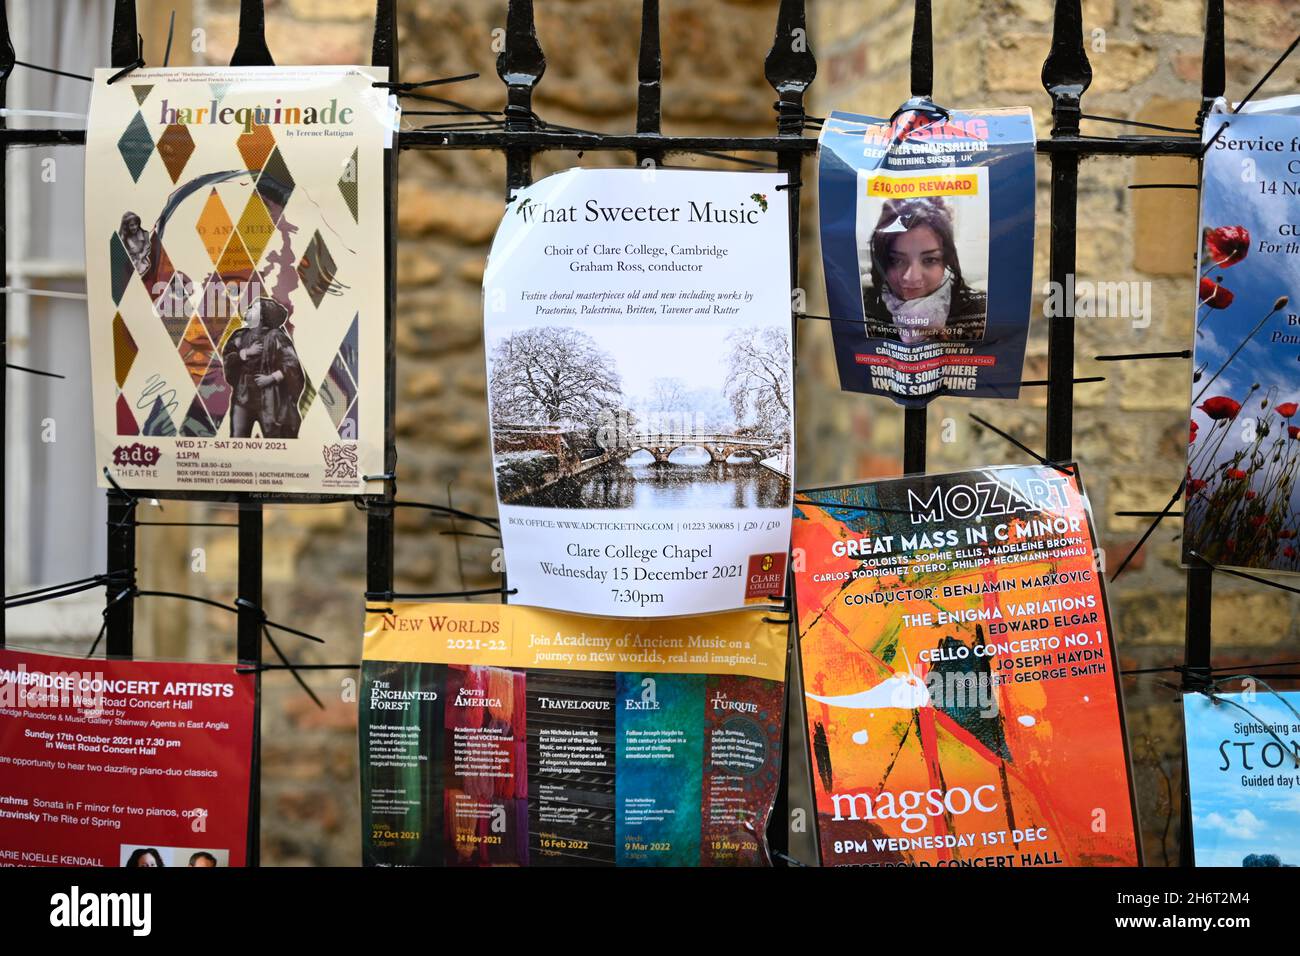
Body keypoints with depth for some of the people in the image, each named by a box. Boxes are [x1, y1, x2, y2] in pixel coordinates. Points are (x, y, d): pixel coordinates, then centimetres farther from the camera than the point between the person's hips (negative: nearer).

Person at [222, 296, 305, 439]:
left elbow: (292, 364, -11)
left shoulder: (275, 337, -7)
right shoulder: (241, 336, 11)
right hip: (243, 395, 5)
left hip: (268, 396, -5)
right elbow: (227, 357, 1)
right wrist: (246, 352, -13)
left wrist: (272, 378, -19)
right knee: (237, 438, 1)